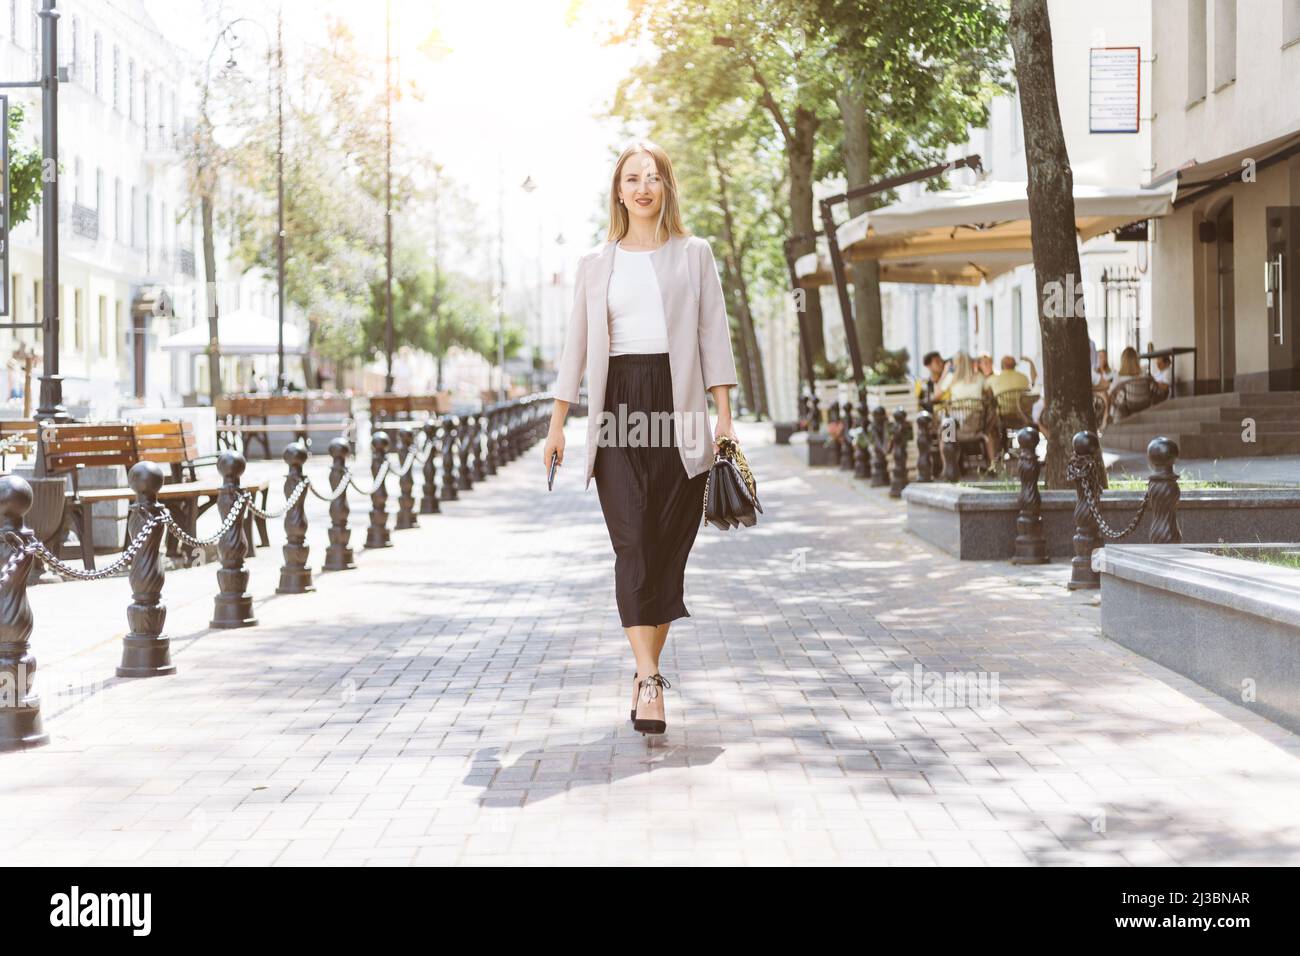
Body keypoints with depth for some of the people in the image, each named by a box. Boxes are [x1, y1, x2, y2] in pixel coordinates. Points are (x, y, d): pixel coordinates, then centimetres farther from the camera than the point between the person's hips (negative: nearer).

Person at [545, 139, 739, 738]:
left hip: (678, 405, 0)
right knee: (633, 543, -12)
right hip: (618, 406, 0)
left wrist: (725, 417, -2)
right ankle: (649, 680, -19)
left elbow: (714, 336, 6)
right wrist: (557, 423, 11)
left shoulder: (694, 255, 10)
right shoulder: (596, 263, 13)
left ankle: (646, 673, 12)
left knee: (670, 543, 0)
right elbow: (577, 344, 15)